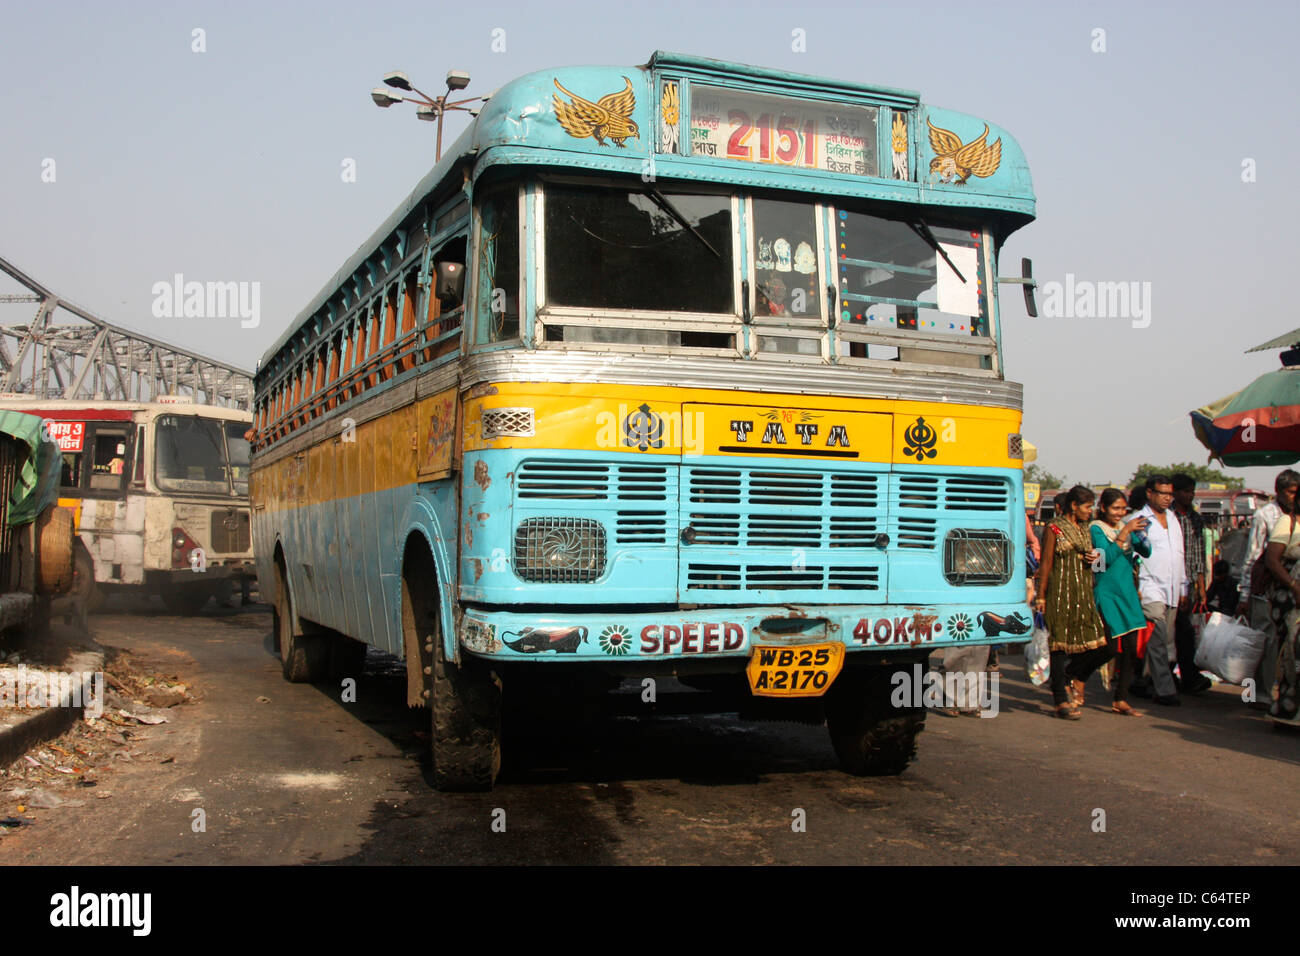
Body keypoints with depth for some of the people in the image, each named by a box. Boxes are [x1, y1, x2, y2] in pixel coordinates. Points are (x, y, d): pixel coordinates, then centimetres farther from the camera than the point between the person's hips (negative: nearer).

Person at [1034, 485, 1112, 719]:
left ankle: (1073, 679, 21)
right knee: (1060, 644, -3)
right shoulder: (1055, 528, -3)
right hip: (1061, 594, -6)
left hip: (1084, 592, 6)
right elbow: (1046, 564, -5)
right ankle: (1061, 701, 3)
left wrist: (1094, 558, 4)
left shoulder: (1086, 529, 16)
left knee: (1099, 645, -4)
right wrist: (1041, 596, -8)